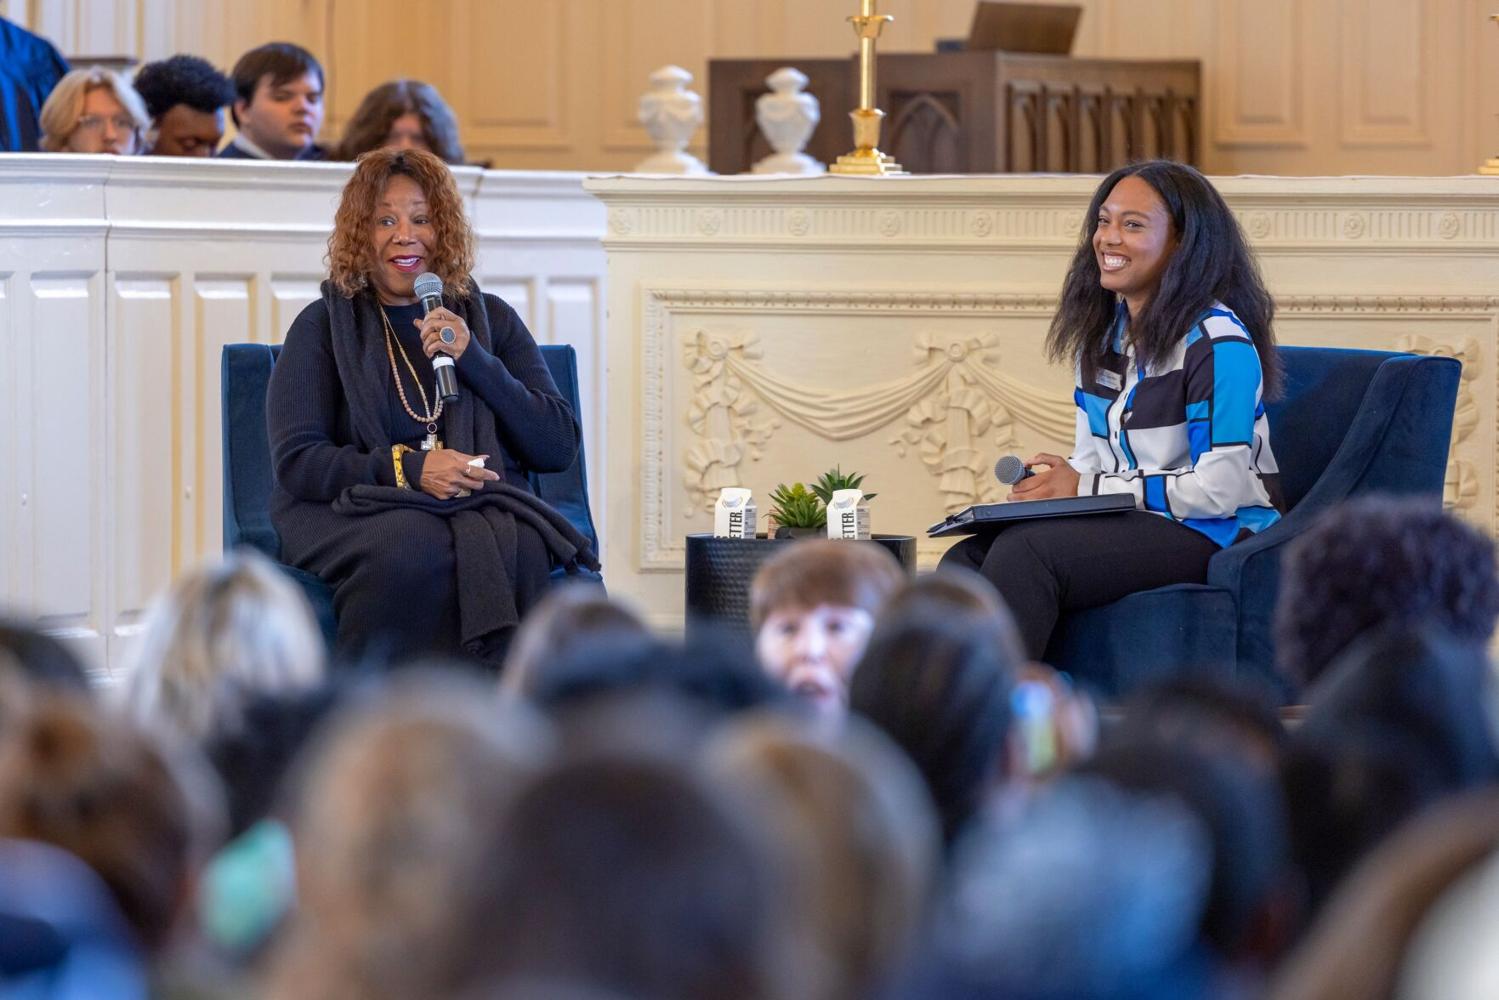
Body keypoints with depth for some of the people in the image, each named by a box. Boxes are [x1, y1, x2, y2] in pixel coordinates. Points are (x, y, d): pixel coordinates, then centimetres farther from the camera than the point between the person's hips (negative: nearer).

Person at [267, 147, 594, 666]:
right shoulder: (323, 326, 11)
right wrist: (407, 468, -15)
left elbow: (559, 447, 9)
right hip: (356, 510, -2)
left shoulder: (490, 320, 18)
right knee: (410, 551, -38)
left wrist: (473, 360, -4)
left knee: (518, 550, -35)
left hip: (483, 507, 2)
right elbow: (295, 460, 0)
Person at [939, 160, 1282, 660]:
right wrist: (1050, 485, -7)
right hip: (1131, 524, 8)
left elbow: (1219, 490, -16)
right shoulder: (1101, 334, 15)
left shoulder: (1217, 343, -11)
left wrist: (1086, 488, -12)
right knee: (966, 559, -17)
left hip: (1215, 538, -8)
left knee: (1025, 551, -30)